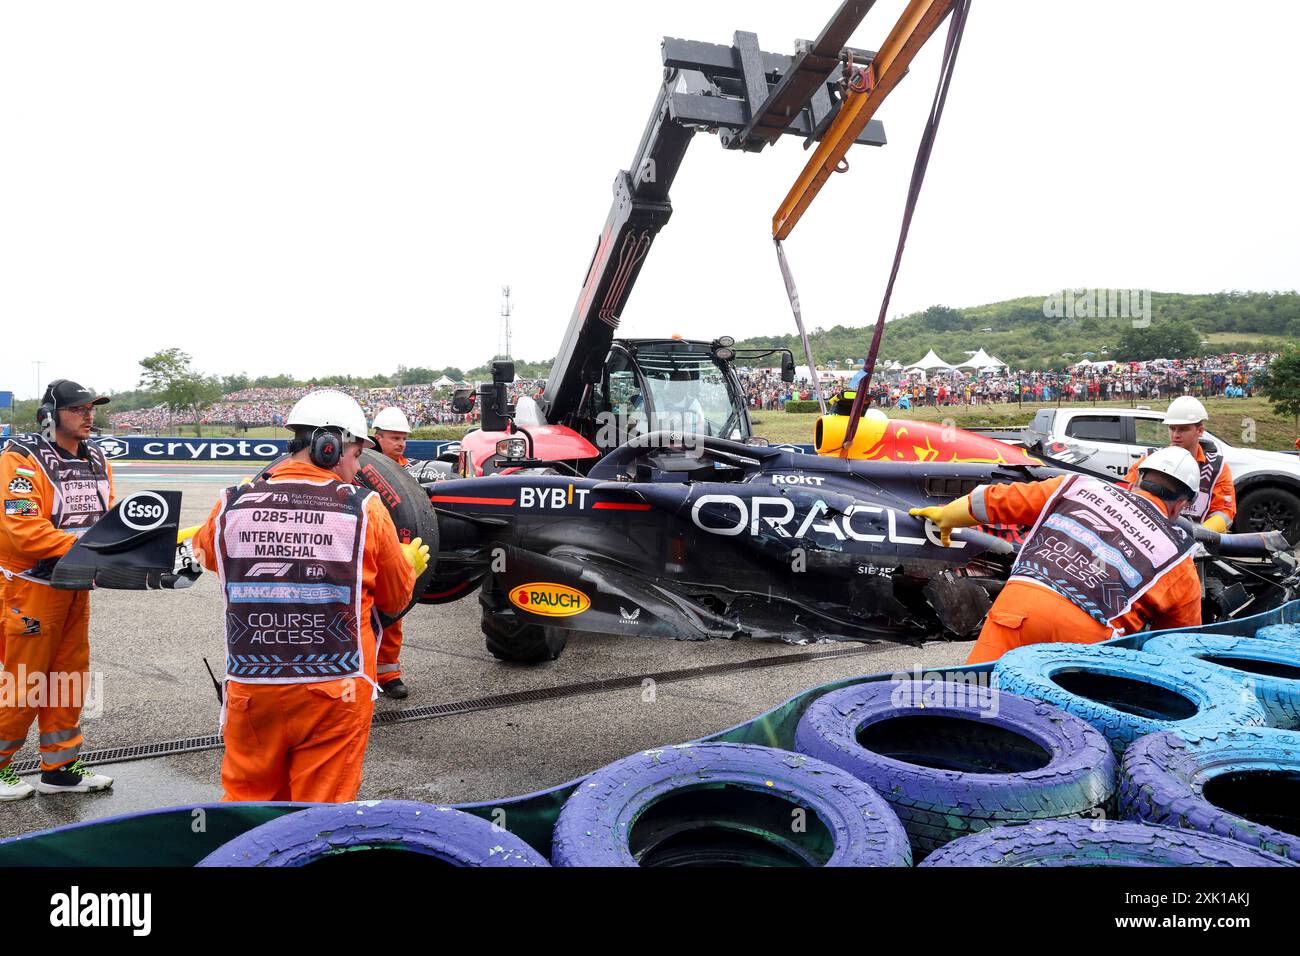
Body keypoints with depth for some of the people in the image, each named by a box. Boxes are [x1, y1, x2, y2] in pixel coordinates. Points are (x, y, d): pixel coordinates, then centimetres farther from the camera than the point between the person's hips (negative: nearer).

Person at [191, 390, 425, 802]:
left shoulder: (232, 504, -4)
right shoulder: (365, 508, -10)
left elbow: (205, 553, 20)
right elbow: (395, 599, 3)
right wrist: (411, 564, 24)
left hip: (251, 686, 3)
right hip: (336, 691, -2)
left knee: (247, 798, 20)